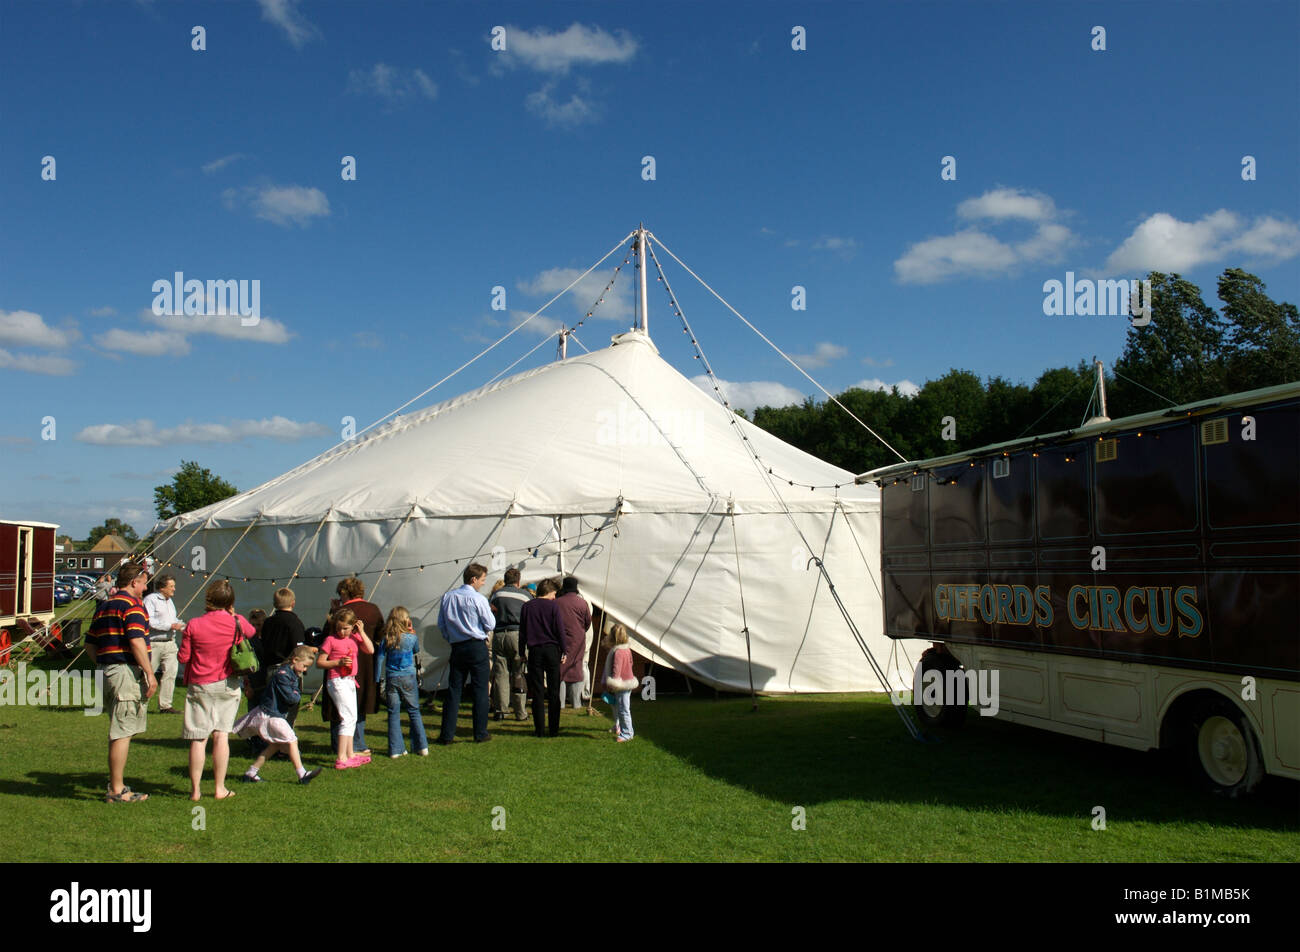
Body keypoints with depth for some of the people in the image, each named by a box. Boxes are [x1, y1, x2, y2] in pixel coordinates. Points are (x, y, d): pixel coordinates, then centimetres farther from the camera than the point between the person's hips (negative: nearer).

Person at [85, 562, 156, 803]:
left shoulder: (104, 606, 18)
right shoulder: (132, 604, -10)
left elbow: (90, 644, 19)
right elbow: (136, 641, -20)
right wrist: (150, 674, -18)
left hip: (107, 672, 9)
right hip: (128, 672, -9)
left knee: (118, 731, 18)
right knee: (123, 732, -5)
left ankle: (115, 785, 25)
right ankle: (117, 791, -2)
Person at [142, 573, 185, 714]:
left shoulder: (169, 601, 19)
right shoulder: (150, 599, -8)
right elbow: (150, 621, -18)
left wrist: (181, 625, 7)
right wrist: (171, 625, -18)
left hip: (170, 643, 7)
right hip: (154, 643, -7)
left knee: (170, 673, 1)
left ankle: (165, 705, 6)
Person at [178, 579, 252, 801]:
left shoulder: (194, 625, -9)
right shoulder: (238, 622, -6)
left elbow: (183, 657, -3)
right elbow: (252, 632, 18)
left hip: (199, 685, -1)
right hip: (228, 684, 1)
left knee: (198, 738, 4)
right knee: (221, 735, 4)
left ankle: (195, 789, 9)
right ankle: (220, 788, 8)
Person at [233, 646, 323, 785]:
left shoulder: (293, 674, 12)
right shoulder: (282, 674, -21)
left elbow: (295, 697, 13)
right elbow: (290, 698, -25)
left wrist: (295, 695, -7)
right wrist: (297, 695, -6)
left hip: (274, 714, 11)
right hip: (271, 715, -11)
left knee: (275, 745, 16)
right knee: (291, 741, -9)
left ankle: (250, 773, 20)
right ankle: (302, 775, -7)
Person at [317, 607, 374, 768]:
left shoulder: (355, 638, 9)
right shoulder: (331, 640, -7)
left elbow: (370, 650, -3)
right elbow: (319, 662, -7)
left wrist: (362, 632, -5)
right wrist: (339, 662, -18)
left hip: (350, 682, 8)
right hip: (337, 682, -8)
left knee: (351, 718, 16)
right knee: (348, 717, -14)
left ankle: (350, 754, 27)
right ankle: (341, 758, -16)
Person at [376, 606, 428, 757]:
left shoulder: (386, 640, -4)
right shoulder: (411, 637, -6)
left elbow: (379, 659, -2)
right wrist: (412, 632, 14)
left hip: (391, 680, 1)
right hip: (408, 679, -1)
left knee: (393, 714, 6)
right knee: (414, 712, 9)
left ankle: (395, 750, 7)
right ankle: (422, 747, 11)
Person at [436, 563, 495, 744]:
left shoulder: (448, 597, 5)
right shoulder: (478, 599, -12)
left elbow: (441, 625, 10)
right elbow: (490, 625, -8)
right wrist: (489, 610, 10)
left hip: (457, 647, 5)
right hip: (477, 647, -5)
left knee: (453, 690, 7)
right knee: (480, 690, 4)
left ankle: (447, 734, 7)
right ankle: (480, 733, 7)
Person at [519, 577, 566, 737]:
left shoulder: (527, 607, 5)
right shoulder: (553, 606, -3)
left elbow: (522, 632, 7)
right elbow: (560, 630, -5)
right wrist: (563, 651, 4)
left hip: (534, 650, 2)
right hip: (552, 650, -2)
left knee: (537, 692, 5)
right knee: (554, 692, 5)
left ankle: (539, 729, 4)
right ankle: (554, 729, 6)